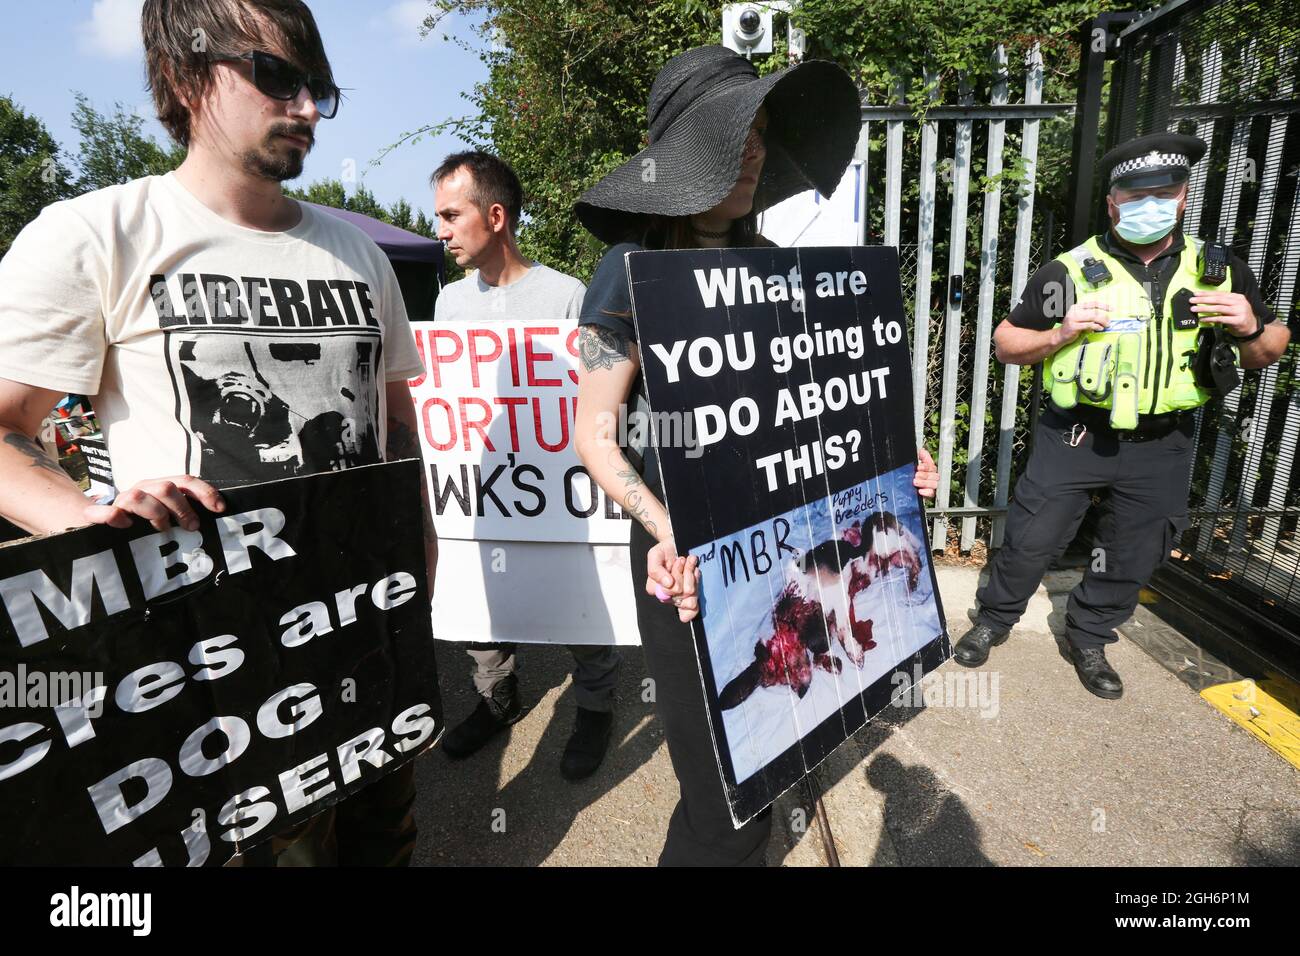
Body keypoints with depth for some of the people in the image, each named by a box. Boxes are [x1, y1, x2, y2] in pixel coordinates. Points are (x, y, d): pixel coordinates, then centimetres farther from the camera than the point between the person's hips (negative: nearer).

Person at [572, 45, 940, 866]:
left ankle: (743, 838, 51)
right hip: (692, 557, -6)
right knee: (727, 795, 3)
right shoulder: (634, 267, -10)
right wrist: (669, 536, -25)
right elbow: (594, 435, -12)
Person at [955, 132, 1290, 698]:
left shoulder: (1220, 273, 2)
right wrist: (1060, 335, -21)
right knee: (1031, 540, 4)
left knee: (1133, 557, 14)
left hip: (1163, 447, 3)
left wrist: (1251, 330, -12)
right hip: (1075, 436, -3)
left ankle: (1089, 639, 36)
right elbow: (1005, 343, -3)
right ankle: (994, 618, 28)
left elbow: (1268, 353, 11)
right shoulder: (1070, 273, -8)